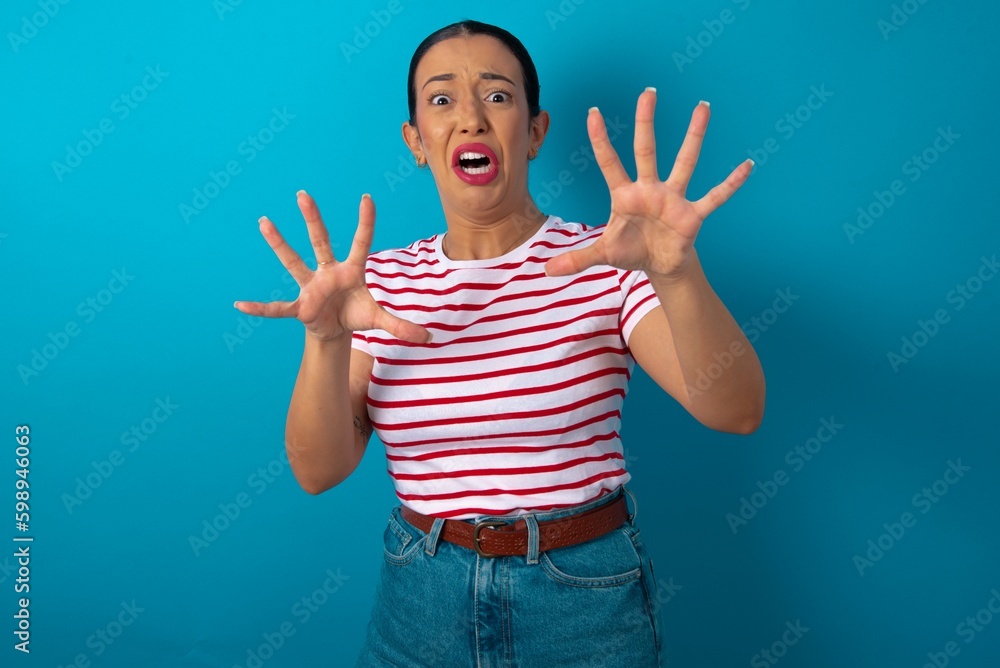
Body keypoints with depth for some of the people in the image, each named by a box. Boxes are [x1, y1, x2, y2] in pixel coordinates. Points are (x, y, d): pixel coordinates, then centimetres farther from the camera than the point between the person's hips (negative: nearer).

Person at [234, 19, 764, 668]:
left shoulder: (603, 264, -12)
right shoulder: (382, 280, -4)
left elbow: (737, 413, -21)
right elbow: (319, 471, -8)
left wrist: (677, 274, -37)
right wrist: (327, 339, -25)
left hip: (587, 595, -2)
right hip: (420, 597, 3)